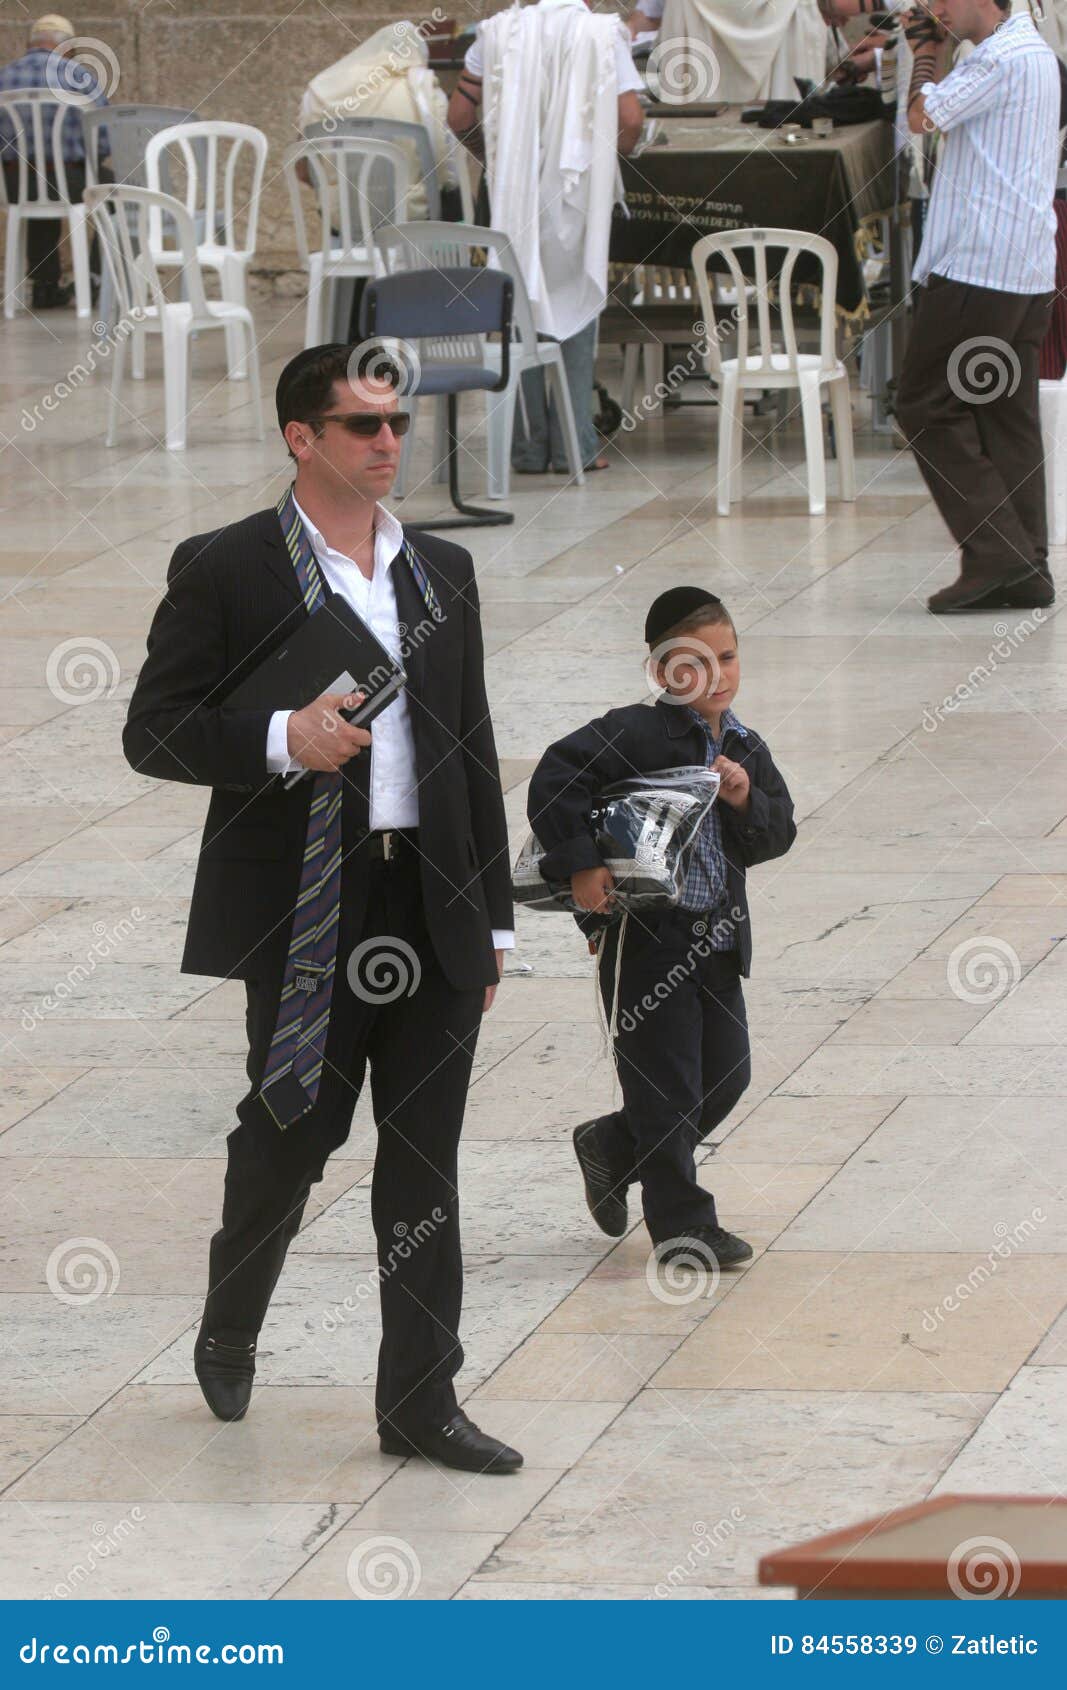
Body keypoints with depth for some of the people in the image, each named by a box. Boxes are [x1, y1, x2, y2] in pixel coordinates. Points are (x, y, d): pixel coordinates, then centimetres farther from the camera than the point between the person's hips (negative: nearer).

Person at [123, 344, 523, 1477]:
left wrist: (491, 916, 13)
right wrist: (282, 742, -21)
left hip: (432, 908, 4)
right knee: (291, 1134, 1)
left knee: (425, 1159, 4)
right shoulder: (224, 572, -3)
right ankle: (228, 1332, 29)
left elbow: (471, 744, 15)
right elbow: (155, 734, -5)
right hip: (303, 910, -4)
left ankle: (421, 1403, 10)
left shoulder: (442, 572, 12)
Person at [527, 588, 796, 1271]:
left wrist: (748, 800, -12)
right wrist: (581, 866, -24)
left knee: (727, 1075, 13)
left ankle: (611, 1147, 34)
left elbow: (779, 833, 8)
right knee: (666, 1082, -1)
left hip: (717, 937, 7)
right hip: (644, 935, -7)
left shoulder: (745, 749, 7)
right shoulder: (638, 735, -14)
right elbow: (555, 778, -21)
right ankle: (682, 1222, 11)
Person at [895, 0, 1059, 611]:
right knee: (1009, 415, 9)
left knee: (928, 405, -4)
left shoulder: (1004, 60, -15)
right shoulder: (1035, 54, 18)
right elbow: (944, 114, 25)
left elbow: (923, 116, -12)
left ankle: (994, 552, -9)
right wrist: (935, 51, 15)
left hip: (976, 268, -10)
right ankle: (1025, 571, 6)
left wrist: (930, 53, 3)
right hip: (1029, 273, 10)